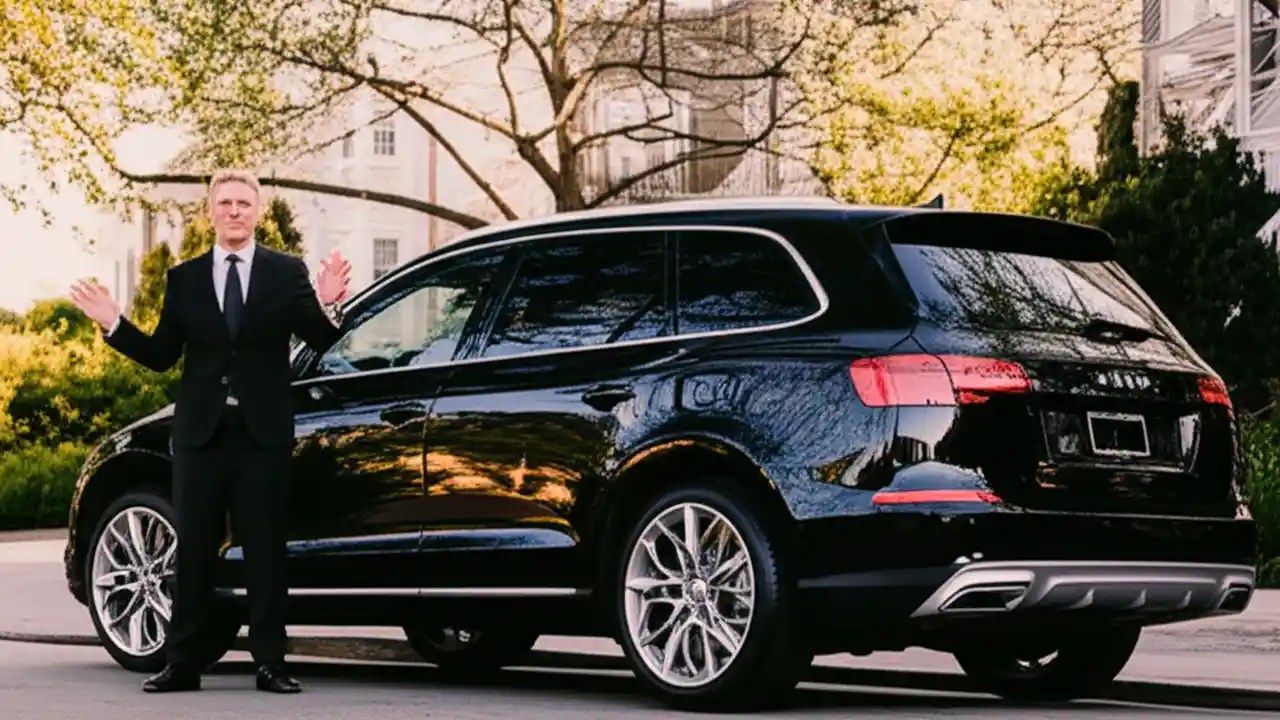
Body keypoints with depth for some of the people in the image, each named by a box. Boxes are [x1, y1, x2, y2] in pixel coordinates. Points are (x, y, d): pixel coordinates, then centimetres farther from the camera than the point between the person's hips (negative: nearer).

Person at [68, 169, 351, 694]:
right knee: (193, 550, 5)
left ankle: (270, 663, 5)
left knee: (265, 549, 2)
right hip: (200, 433, 2)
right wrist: (114, 326, -4)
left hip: (263, 433, -2)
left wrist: (325, 307, -21)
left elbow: (321, 344, -2)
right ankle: (181, 664, 10)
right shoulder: (184, 278, 9)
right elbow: (160, 356, 8)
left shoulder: (286, 273, 3)